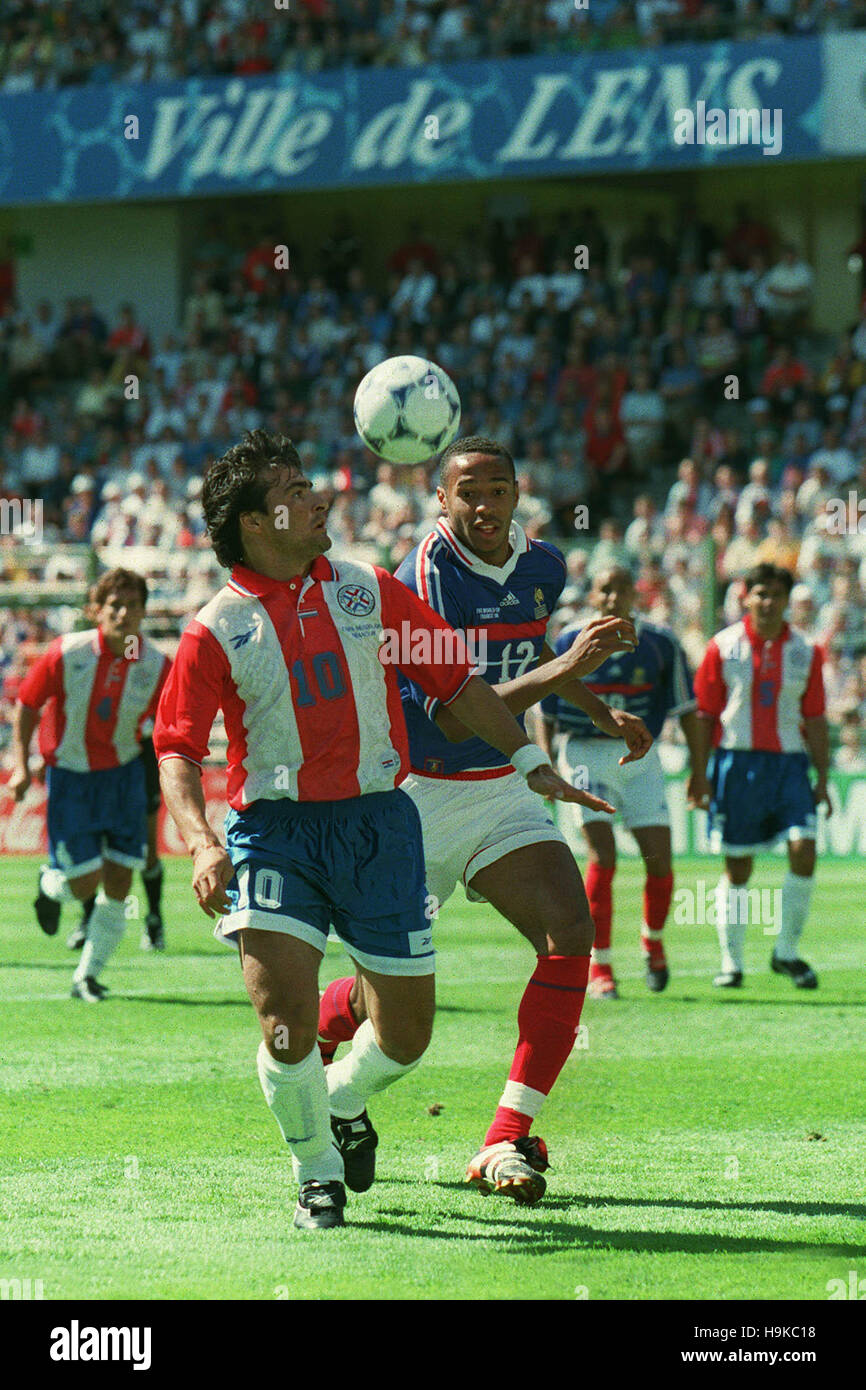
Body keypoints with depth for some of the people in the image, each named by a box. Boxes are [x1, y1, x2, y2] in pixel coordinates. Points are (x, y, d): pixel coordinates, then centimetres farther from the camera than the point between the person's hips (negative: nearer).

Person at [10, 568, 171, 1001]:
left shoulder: (157, 667, -9)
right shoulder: (66, 653, -15)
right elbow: (27, 705, -3)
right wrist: (21, 765, -9)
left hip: (123, 775, 3)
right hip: (69, 775, -3)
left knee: (117, 884, -1)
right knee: (84, 882, -7)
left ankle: (87, 976, 15)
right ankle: (51, 884, 31)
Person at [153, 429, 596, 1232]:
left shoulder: (369, 592, 6)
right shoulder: (217, 630, -3)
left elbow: (456, 682, 13)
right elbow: (176, 749, -5)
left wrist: (529, 762, 8)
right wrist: (200, 843, -20)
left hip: (377, 821, 3)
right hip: (273, 828, -3)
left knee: (406, 1034, 5)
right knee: (286, 1011, -20)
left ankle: (343, 1103, 40)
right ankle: (317, 1173, 5)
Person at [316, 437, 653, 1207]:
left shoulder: (543, 566, 3)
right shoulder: (424, 576, -20)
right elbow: (454, 717, -27)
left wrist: (604, 712, 20)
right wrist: (562, 668, -34)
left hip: (501, 793, 5)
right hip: (414, 797, -5)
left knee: (569, 932, -19)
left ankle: (508, 1140, -16)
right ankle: (307, 1040, 39)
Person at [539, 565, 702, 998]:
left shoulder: (659, 644, -2)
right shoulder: (570, 642, -4)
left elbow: (684, 707, 7)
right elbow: (547, 711, 5)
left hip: (639, 759, 2)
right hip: (585, 756, -2)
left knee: (659, 860, -4)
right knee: (602, 857, -15)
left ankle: (653, 941, 26)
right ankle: (599, 967, -6)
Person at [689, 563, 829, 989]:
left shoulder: (805, 651, 7)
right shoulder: (724, 647, 1)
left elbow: (814, 721, 11)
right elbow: (704, 715, 3)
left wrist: (822, 779, 8)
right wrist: (698, 774, -2)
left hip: (789, 761, 2)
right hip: (736, 760, -2)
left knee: (804, 850, -12)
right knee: (737, 866, 1)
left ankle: (786, 951, 3)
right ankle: (731, 962, 12)